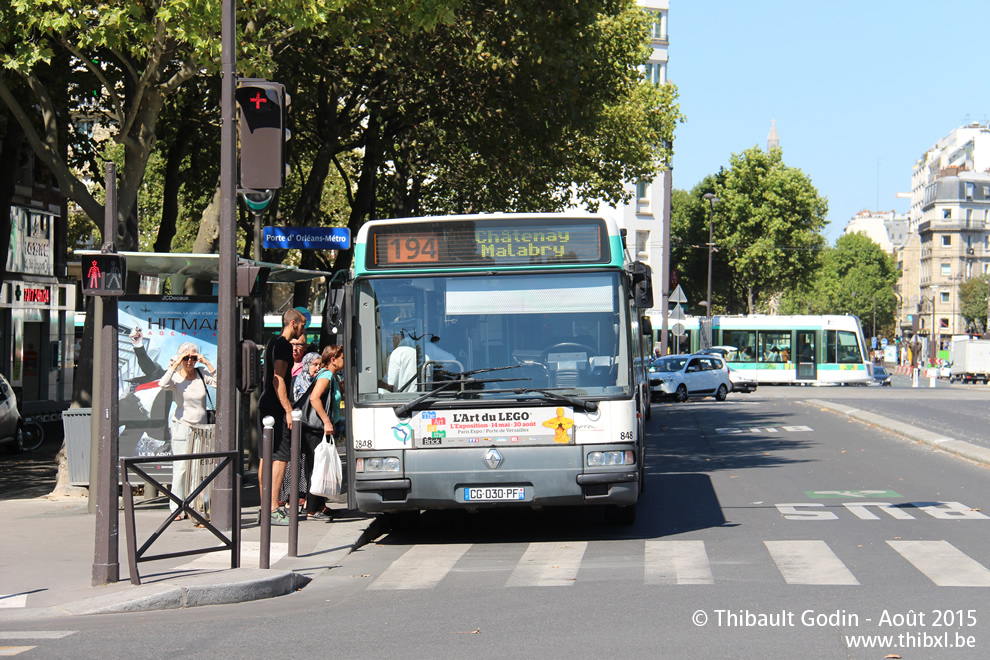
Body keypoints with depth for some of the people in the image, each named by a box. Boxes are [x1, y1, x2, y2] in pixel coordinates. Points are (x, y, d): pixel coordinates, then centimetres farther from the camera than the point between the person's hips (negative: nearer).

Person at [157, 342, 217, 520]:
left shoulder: (202, 375, 5)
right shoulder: (176, 378, -4)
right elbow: (163, 384, -24)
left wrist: (206, 363, -10)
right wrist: (175, 365, -19)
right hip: (182, 426, -4)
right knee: (181, 468, -7)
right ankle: (177, 508, -3)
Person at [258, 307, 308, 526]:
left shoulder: (273, 342, 19)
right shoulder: (284, 345, -12)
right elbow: (278, 379, -19)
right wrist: (288, 410, -21)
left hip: (266, 404, 11)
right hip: (276, 406, -11)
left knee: (267, 455, 11)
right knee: (280, 457, -11)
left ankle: (265, 508, 13)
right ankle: (273, 510, -14)